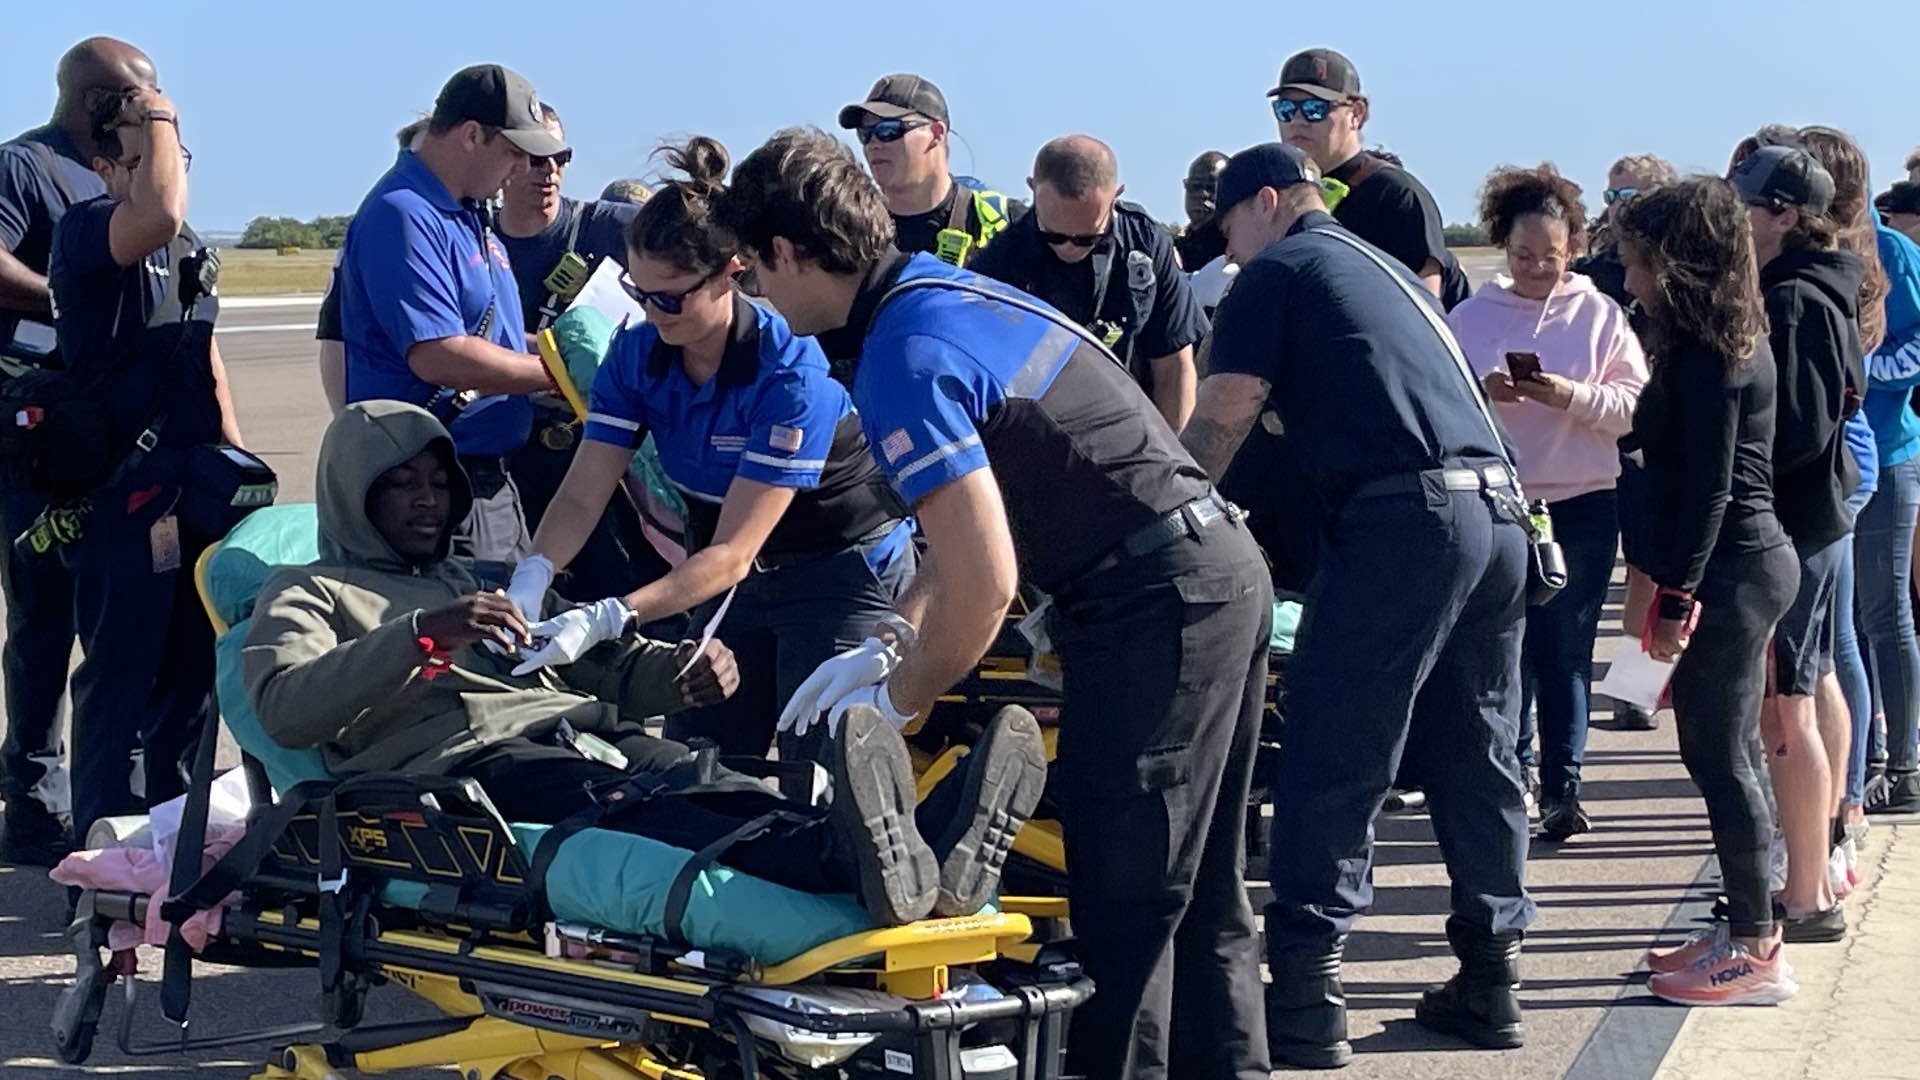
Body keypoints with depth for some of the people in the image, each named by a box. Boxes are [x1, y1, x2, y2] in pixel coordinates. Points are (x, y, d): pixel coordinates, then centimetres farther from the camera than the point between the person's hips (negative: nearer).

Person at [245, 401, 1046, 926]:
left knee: (714, 787, -30)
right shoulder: (308, 594, 19)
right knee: (632, 808, -38)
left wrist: (682, 669, 4)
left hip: (587, 731, 6)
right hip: (462, 761, -5)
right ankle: (858, 863, -67)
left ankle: (921, 857, -59)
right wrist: (420, 634, -17)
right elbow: (286, 711, -3)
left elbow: (606, 667, 28)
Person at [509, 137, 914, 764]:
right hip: (735, 578, 6)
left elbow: (733, 552, -31)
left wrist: (611, 618, -42)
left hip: (844, 574, -6)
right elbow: (582, 495, -12)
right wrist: (532, 578, -33)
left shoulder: (791, 375, -29)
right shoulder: (637, 355, -10)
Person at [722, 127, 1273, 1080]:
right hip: (1223, 570, 10)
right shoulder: (947, 287, 12)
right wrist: (887, 648, 13)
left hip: (1156, 606, -10)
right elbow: (970, 522, 20)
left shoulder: (903, 360, -17)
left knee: (1121, 904, -5)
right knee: (1201, 895, 16)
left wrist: (893, 705, -6)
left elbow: (984, 582, -20)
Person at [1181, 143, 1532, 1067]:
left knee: (1332, 762, -6)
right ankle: (1489, 980, 17)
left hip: (1403, 517, -8)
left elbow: (1218, 426, 0)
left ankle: (1305, 1000, -8)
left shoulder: (1278, 270, 6)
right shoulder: (1388, 269, 28)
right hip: (1497, 510, 8)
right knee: (1476, 758, 13)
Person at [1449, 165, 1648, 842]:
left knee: (1567, 651, 2)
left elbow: (1635, 406, -2)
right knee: (1505, 648, 2)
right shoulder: (1469, 317, 7)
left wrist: (1572, 396, -17)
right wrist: (1482, 394, -15)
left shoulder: (1600, 316, 5)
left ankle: (1563, 787, 7)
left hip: (1582, 506, -1)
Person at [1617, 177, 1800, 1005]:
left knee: (1718, 755, -4)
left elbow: (1710, 487, -20)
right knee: (1717, 750, 15)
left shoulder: (1706, 356, -17)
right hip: (1754, 560, 10)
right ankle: (1745, 928, 22)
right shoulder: (1731, 341, 13)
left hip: (1730, 567, -10)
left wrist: (1676, 598, -19)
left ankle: (1755, 951, 2)